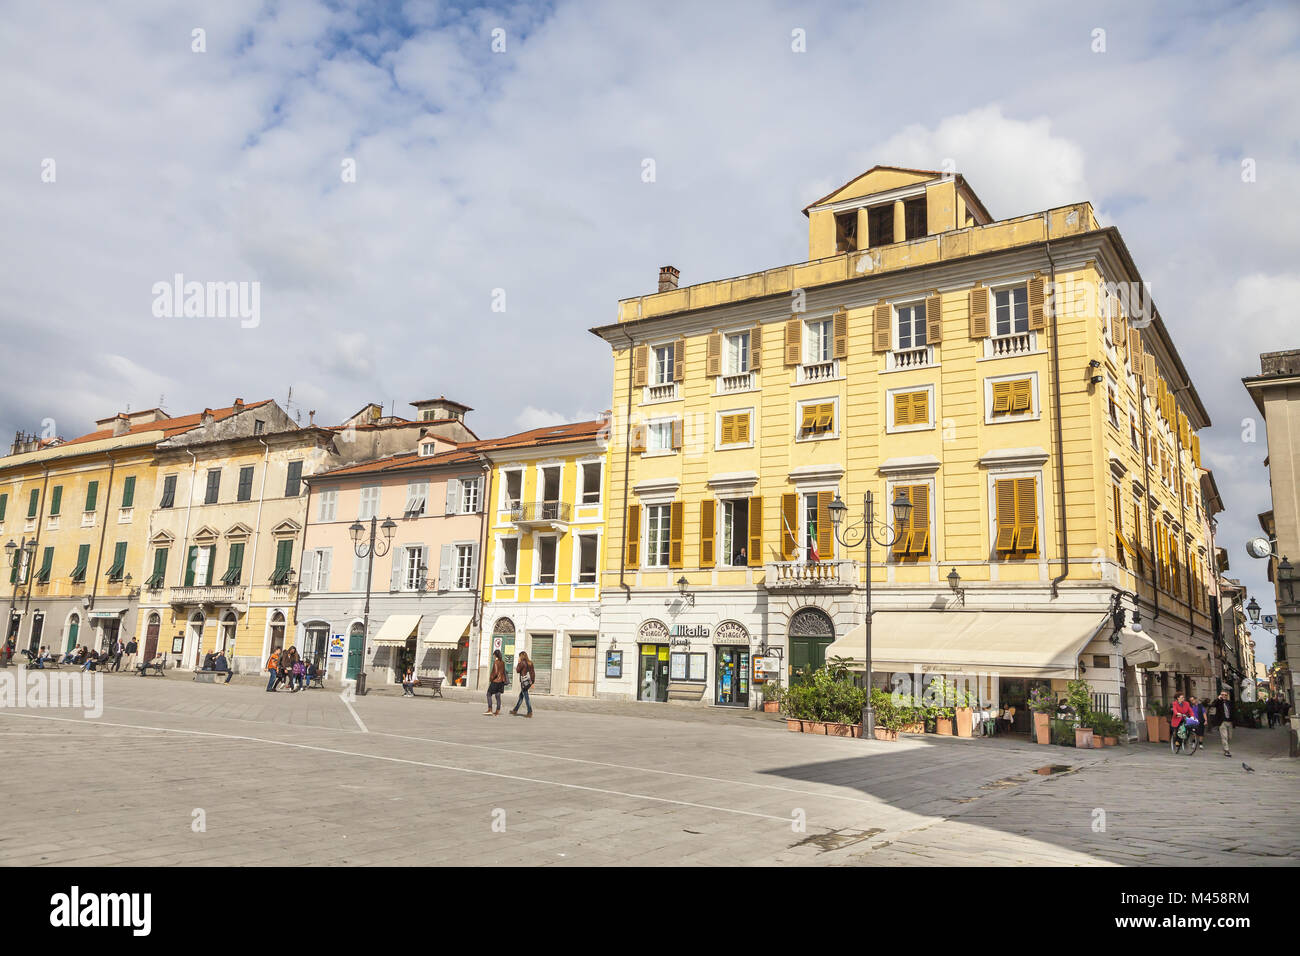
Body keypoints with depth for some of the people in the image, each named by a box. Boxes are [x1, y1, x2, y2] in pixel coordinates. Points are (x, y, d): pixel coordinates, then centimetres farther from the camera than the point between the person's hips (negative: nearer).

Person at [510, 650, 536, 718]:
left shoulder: (522, 663, -12)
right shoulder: (530, 663, 9)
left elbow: (517, 671, -4)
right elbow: (533, 673, 10)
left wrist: (518, 663, 4)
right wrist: (533, 682, 13)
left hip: (524, 682, -8)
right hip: (529, 681, 8)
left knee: (526, 697, -4)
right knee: (521, 696, 18)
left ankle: (530, 713, -4)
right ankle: (515, 710, 27)